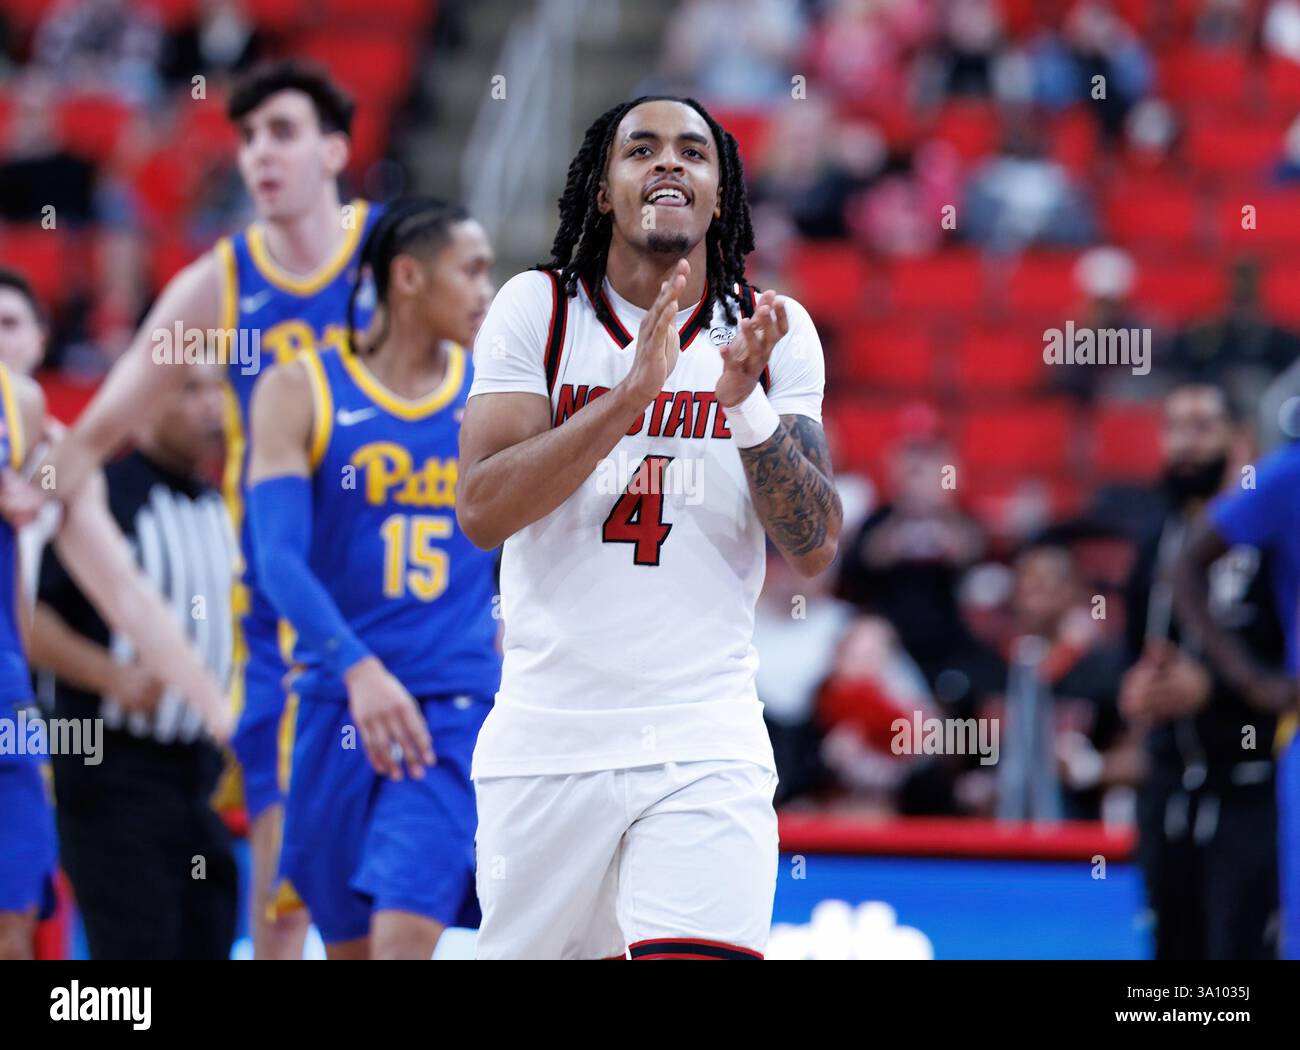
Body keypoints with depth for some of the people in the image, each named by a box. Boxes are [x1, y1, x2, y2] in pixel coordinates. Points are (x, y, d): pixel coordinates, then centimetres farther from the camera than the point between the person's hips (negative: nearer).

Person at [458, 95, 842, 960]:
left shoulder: (772, 332, 4)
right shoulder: (538, 310, 0)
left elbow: (815, 547, -2)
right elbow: (482, 511, -11)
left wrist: (745, 404, -18)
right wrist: (632, 393, -21)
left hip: (705, 735, 0)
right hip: (548, 731, 0)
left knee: (704, 954, -20)